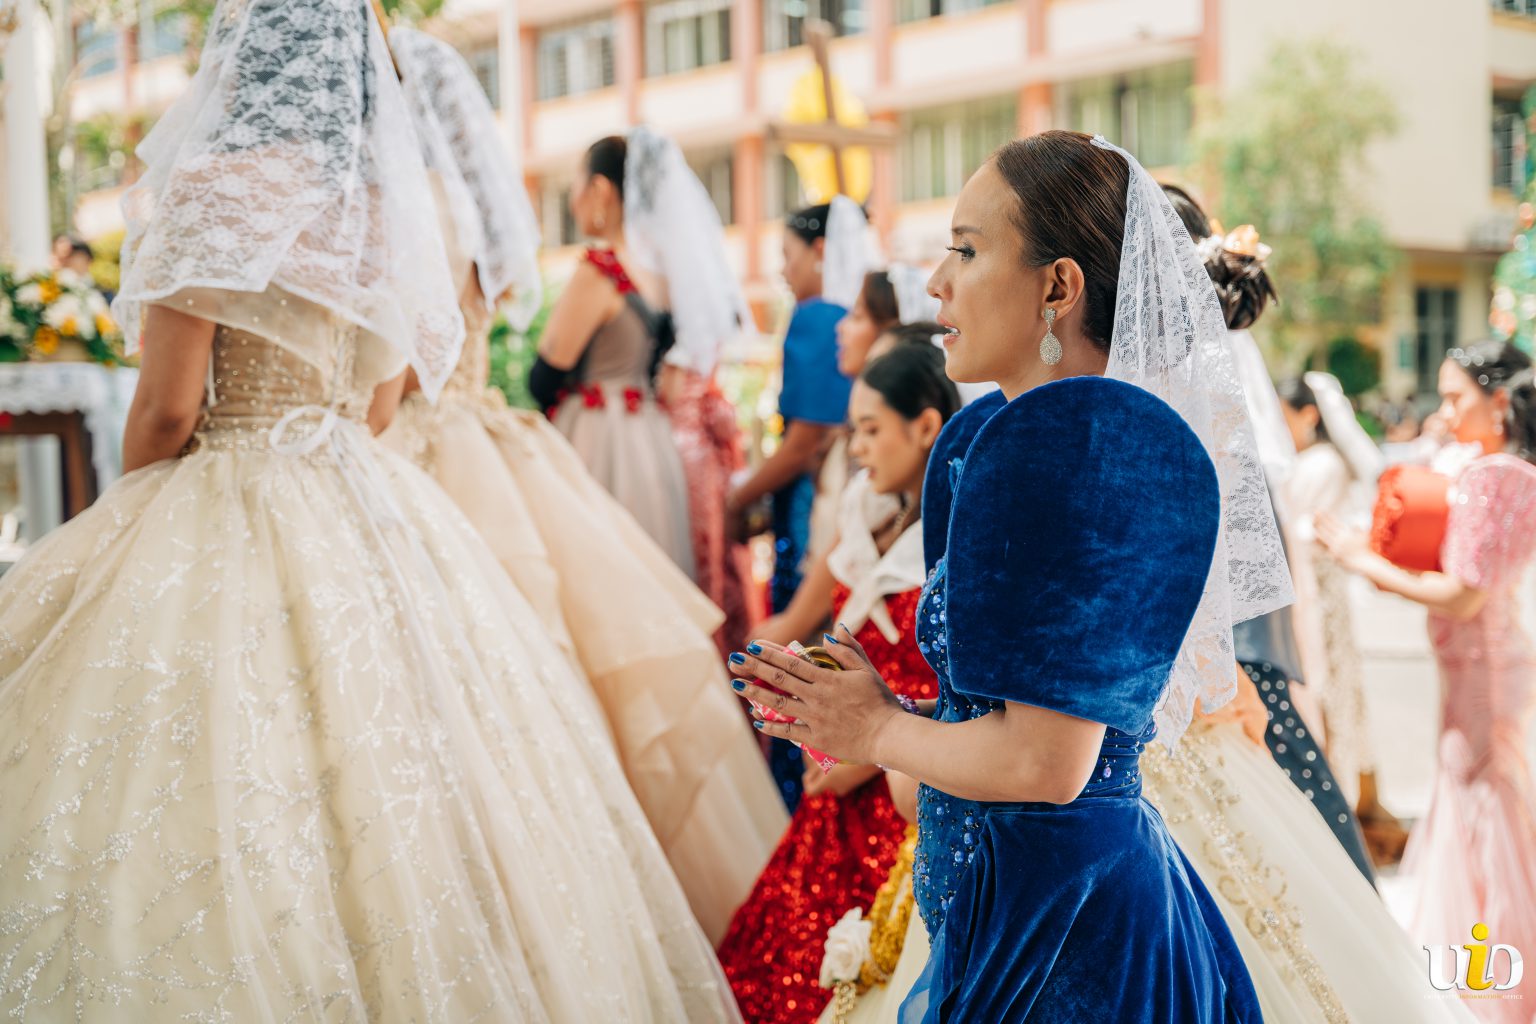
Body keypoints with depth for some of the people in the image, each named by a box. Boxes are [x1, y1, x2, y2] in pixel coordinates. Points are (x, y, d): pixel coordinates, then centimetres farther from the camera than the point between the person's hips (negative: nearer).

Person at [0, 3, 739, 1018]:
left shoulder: (217, 186, -10)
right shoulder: (382, 200, 11)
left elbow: (168, 409, -11)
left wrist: (134, 523, 5)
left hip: (226, 514, -7)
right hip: (368, 507, 7)